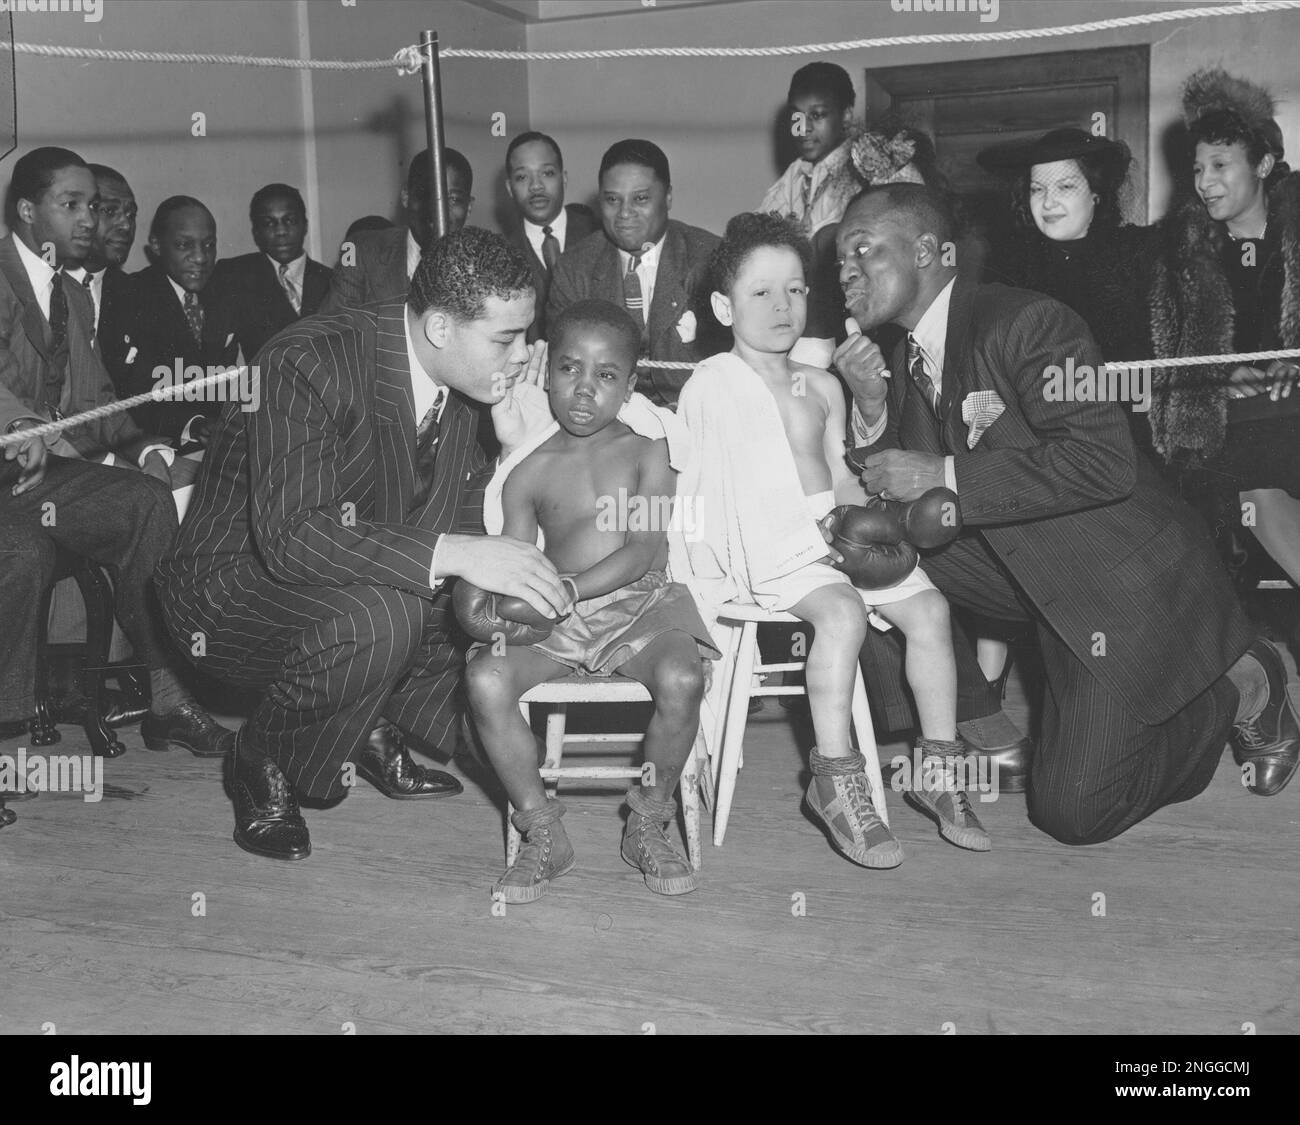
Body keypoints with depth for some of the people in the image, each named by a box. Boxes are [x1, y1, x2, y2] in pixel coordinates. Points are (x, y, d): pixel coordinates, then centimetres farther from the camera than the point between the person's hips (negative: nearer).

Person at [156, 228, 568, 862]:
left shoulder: (463, 382, -4)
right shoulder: (311, 363, -27)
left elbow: (471, 520, 2)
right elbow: (289, 536, -37)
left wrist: (512, 442, -16)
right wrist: (448, 553, -45)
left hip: (361, 577, 8)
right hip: (234, 585, -7)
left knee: (523, 591, -4)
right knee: (381, 613, -36)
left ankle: (377, 729, 13)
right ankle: (263, 764, -7)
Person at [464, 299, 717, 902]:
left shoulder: (647, 451, 5)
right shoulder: (530, 472, 11)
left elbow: (644, 550, -7)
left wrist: (568, 587, -20)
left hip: (639, 606, -2)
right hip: (552, 623, 2)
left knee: (681, 679, -33)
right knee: (485, 679, -26)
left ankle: (649, 823, -6)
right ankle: (543, 833, -9)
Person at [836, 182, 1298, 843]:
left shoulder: (1026, 323, -19)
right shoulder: (909, 360, 7)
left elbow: (1104, 462, -29)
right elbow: (899, 485, 6)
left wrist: (944, 476, -27)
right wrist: (873, 409, -12)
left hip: (1124, 577, -7)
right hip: (1031, 572, 7)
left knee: (1072, 812, -10)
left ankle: (1240, 688, 12)